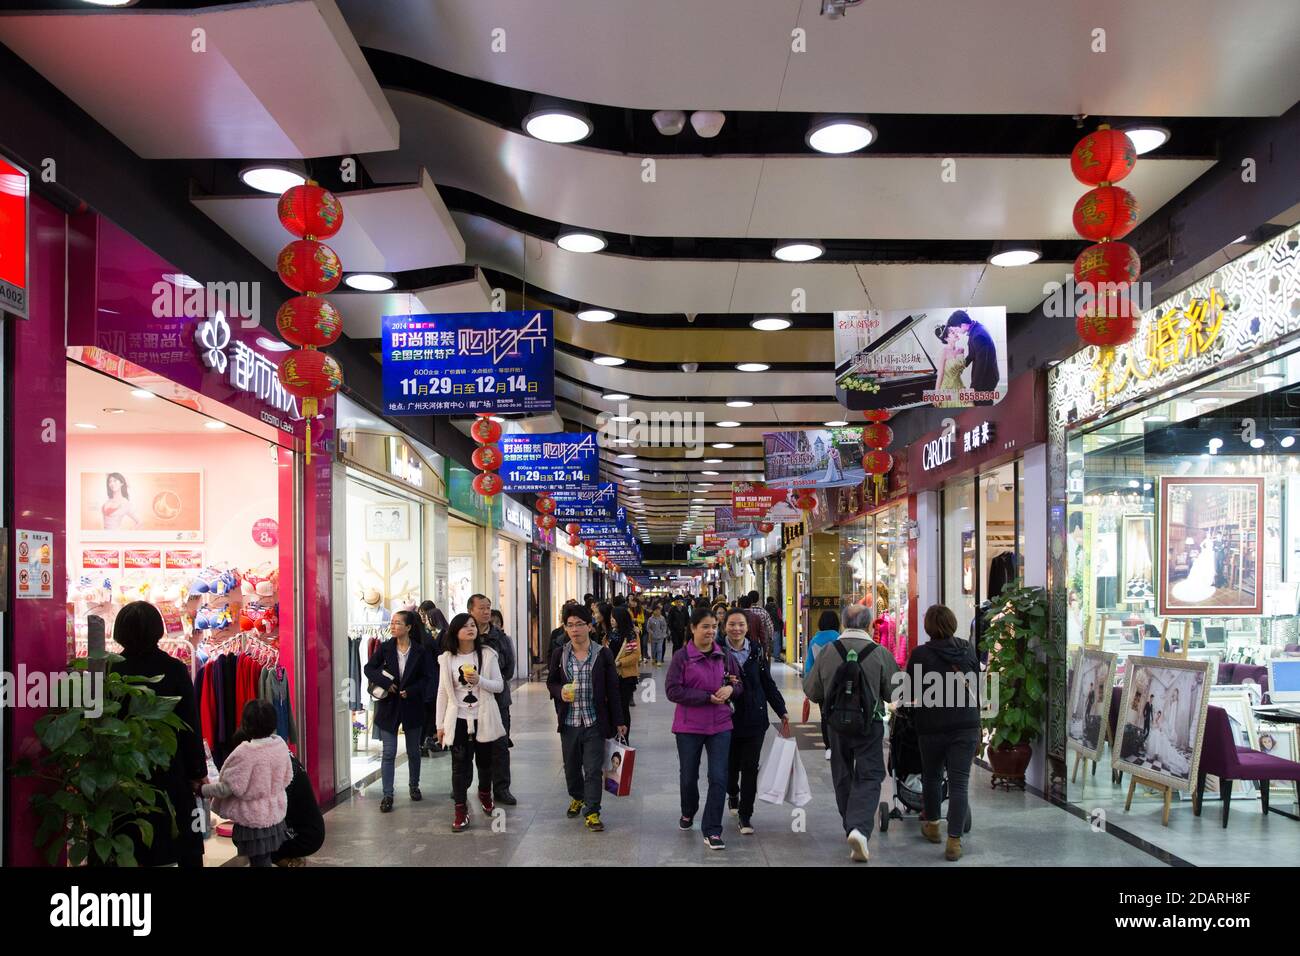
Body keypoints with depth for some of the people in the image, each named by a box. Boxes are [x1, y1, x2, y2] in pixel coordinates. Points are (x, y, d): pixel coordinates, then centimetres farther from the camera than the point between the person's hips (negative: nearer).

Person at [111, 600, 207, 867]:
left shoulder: (110, 671, -5)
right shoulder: (174, 669, -7)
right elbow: (190, 725, -6)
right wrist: (198, 770, 1)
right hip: (170, 771, -1)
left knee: (128, 850, 9)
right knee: (185, 847, 8)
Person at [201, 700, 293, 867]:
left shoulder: (245, 752, -24)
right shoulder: (281, 745, -5)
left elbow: (228, 787, -17)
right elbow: (287, 779, 6)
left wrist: (202, 789, -3)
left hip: (254, 820, -6)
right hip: (276, 815, 6)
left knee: (259, 861, 5)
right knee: (265, 859, 18)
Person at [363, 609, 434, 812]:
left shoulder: (421, 651, -6)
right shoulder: (384, 648, -3)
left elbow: (427, 677, -4)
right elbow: (369, 668, 0)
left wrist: (409, 691, -17)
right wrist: (385, 682, -14)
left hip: (412, 706, 0)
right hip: (389, 706, 0)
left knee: (413, 751, 14)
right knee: (389, 752, -2)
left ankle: (414, 786, 33)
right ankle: (387, 795, 3)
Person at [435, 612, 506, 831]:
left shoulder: (488, 654, -2)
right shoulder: (447, 658, 0)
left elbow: (499, 685, -1)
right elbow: (443, 692, 2)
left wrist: (479, 680, -20)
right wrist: (440, 724, 1)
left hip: (484, 719, 1)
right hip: (459, 720, 0)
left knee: (485, 761, 14)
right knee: (460, 765, -1)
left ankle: (485, 794, 41)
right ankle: (461, 811, 6)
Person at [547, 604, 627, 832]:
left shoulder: (603, 654, -4)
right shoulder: (559, 654, 2)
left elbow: (612, 689, 0)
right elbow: (551, 682, 12)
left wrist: (619, 721, 1)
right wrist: (560, 692, -12)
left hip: (595, 721, -3)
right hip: (569, 722, 3)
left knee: (593, 769, -3)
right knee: (571, 766, 16)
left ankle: (592, 811, 5)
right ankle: (577, 798, 39)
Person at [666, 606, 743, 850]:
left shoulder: (724, 656, 3)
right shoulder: (681, 657, -7)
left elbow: (740, 684, 13)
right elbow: (673, 691, -13)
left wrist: (731, 688, -12)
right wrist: (709, 697, -17)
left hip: (720, 726, 2)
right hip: (689, 727, -2)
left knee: (718, 778, -5)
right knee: (688, 775, 14)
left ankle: (712, 831, 3)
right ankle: (688, 813, 43)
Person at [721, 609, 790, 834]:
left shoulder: (757, 651, 3)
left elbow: (768, 684, 7)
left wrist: (782, 711, 4)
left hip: (754, 717, 1)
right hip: (728, 717, -1)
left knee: (750, 767, -1)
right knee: (730, 764, 12)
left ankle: (745, 814, 10)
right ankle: (733, 794, 44)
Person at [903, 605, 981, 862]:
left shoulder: (921, 654, -8)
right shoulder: (969, 650, 4)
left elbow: (908, 693, 1)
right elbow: (977, 689, 11)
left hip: (931, 727, -2)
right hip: (966, 726, 2)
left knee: (932, 776, 19)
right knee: (960, 782, 1)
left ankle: (932, 825, 35)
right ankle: (954, 841, -4)